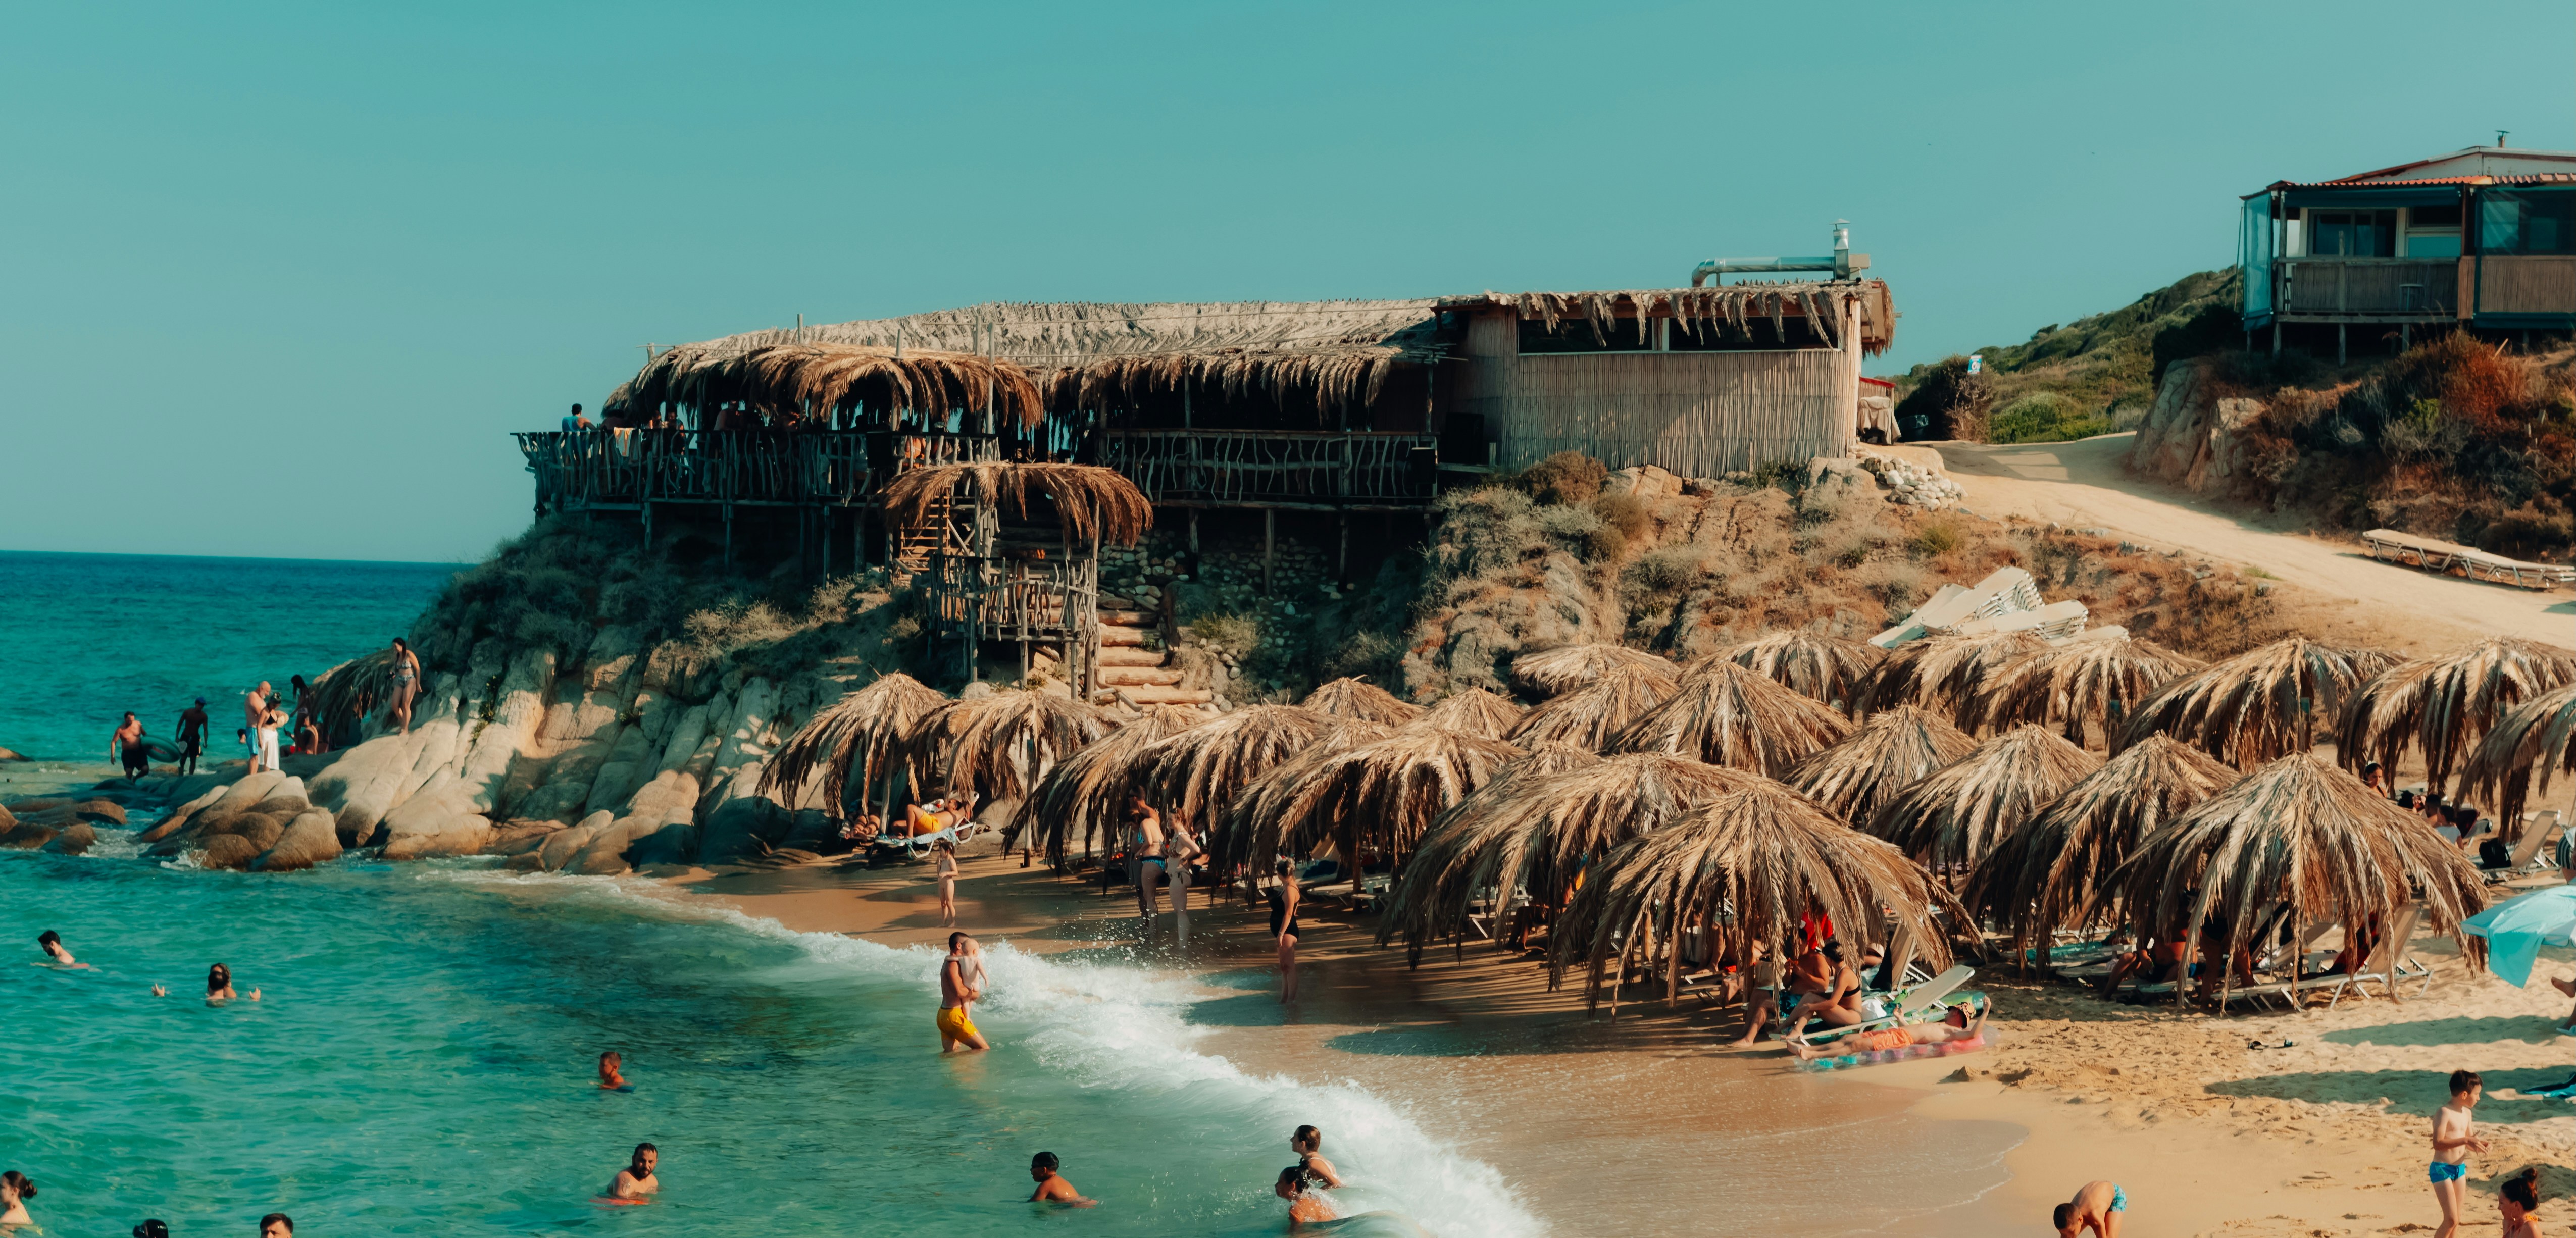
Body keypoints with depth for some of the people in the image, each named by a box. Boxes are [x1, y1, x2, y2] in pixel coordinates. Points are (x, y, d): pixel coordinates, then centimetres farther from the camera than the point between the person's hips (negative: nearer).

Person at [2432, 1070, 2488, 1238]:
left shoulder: (2467, 1113, 11)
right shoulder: (2445, 1114, -16)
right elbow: (2438, 1143, -26)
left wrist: (2477, 1144, 1)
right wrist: (2466, 1140, -29)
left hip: (2460, 1168, 9)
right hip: (2442, 1169, -9)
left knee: (2457, 1219, 12)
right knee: (2451, 1220, -13)